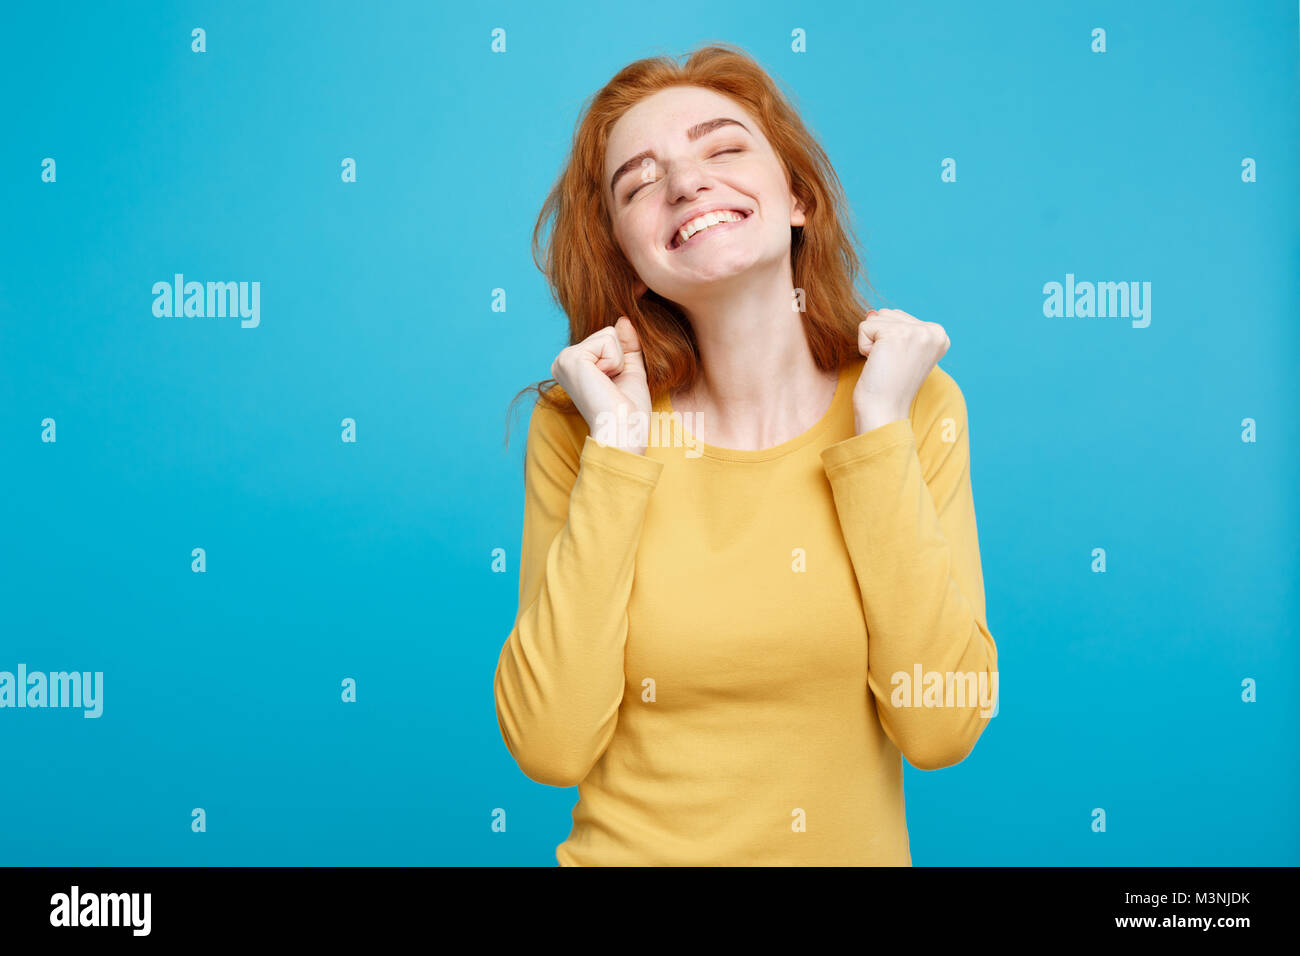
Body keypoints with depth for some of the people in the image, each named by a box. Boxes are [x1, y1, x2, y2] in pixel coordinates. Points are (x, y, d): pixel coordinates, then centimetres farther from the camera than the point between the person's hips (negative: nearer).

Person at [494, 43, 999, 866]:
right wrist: (618, 450, -18)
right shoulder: (580, 422, -8)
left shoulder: (920, 403, -5)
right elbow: (551, 748, -15)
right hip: (633, 846, -1)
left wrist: (879, 430, -16)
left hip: (858, 846, 1)